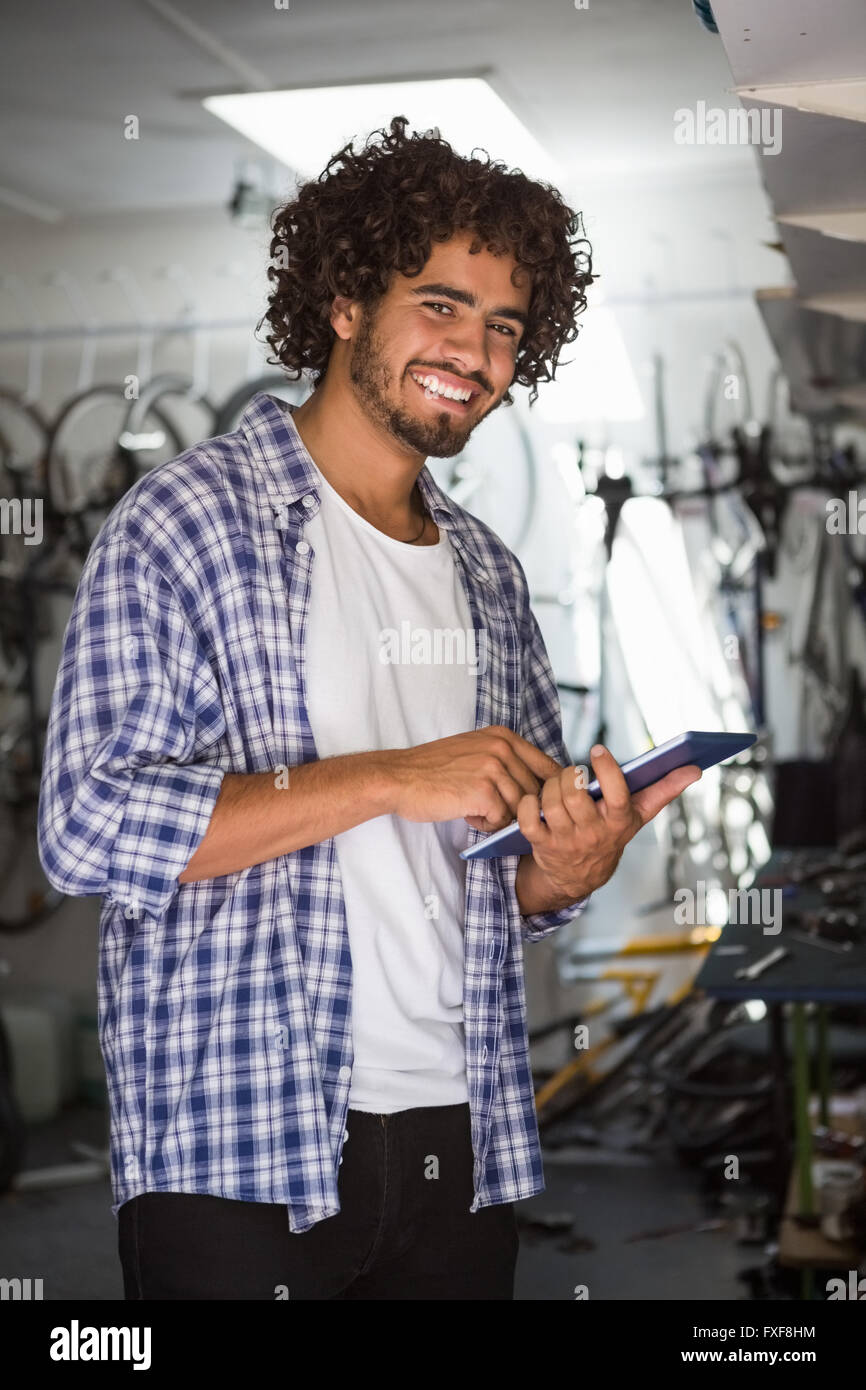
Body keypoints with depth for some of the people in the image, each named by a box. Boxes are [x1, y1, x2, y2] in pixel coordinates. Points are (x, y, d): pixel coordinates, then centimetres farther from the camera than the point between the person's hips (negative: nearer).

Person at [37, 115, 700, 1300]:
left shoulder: (487, 574, 14)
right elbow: (88, 826, -15)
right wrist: (388, 778, -18)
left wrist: (568, 869, -5)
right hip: (240, 1153, -5)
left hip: (462, 1145, 6)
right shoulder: (188, 519, -5)